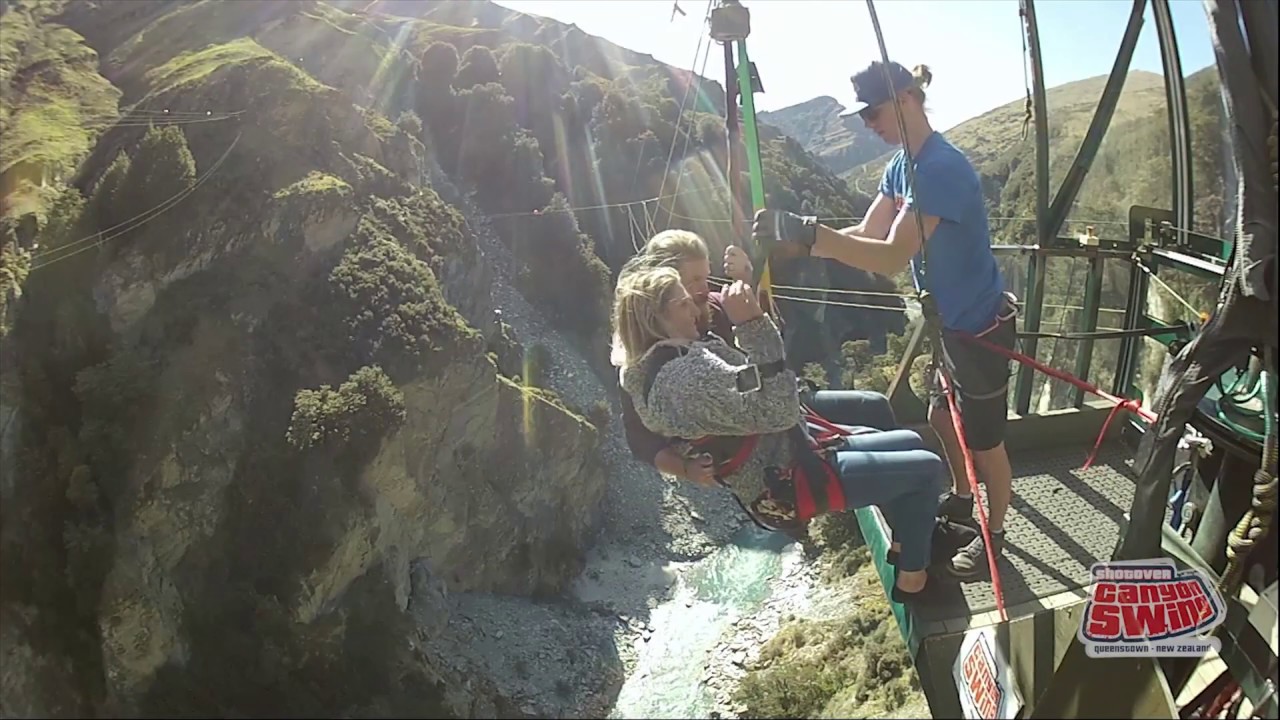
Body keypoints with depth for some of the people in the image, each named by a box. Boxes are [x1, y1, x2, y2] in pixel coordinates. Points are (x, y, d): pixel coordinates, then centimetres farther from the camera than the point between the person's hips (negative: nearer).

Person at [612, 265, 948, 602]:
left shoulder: (672, 360, 2)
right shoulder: (686, 375, -30)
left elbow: (751, 384, 11)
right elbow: (777, 410, -30)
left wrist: (750, 323, -2)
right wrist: (752, 323, -32)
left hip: (782, 456, 10)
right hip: (784, 486, -10)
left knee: (910, 442, 20)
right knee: (926, 467, 0)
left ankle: (904, 543, 36)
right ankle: (912, 579, 14)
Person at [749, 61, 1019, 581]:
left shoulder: (942, 167, -28)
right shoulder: (902, 165, 2)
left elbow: (894, 256, -34)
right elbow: (866, 235, -2)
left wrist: (810, 236, -42)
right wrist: (799, 238, -18)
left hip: (981, 329, -9)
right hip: (952, 322, 9)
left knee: (984, 441, 10)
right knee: (942, 416, 26)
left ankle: (994, 537, 32)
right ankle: (960, 500, 51)